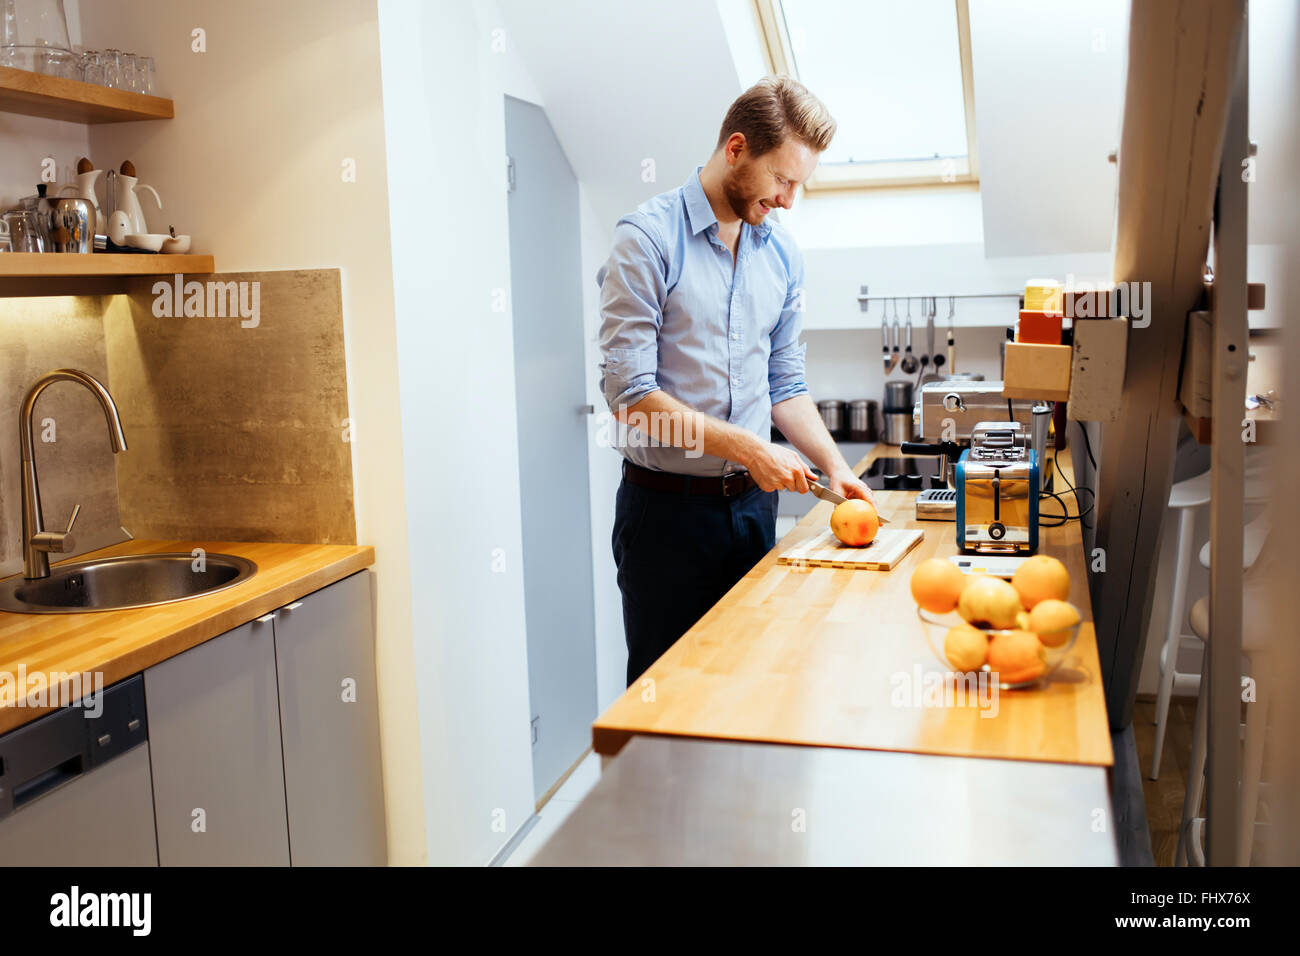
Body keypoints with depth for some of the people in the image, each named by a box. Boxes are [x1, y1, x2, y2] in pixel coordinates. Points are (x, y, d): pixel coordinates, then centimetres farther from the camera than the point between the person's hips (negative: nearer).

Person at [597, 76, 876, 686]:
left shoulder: (781, 253, 9)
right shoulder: (648, 239, -11)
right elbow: (629, 392, -17)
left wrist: (833, 465, 0)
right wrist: (750, 449, -19)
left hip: (753, 501, 6)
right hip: (666, 506, -5)